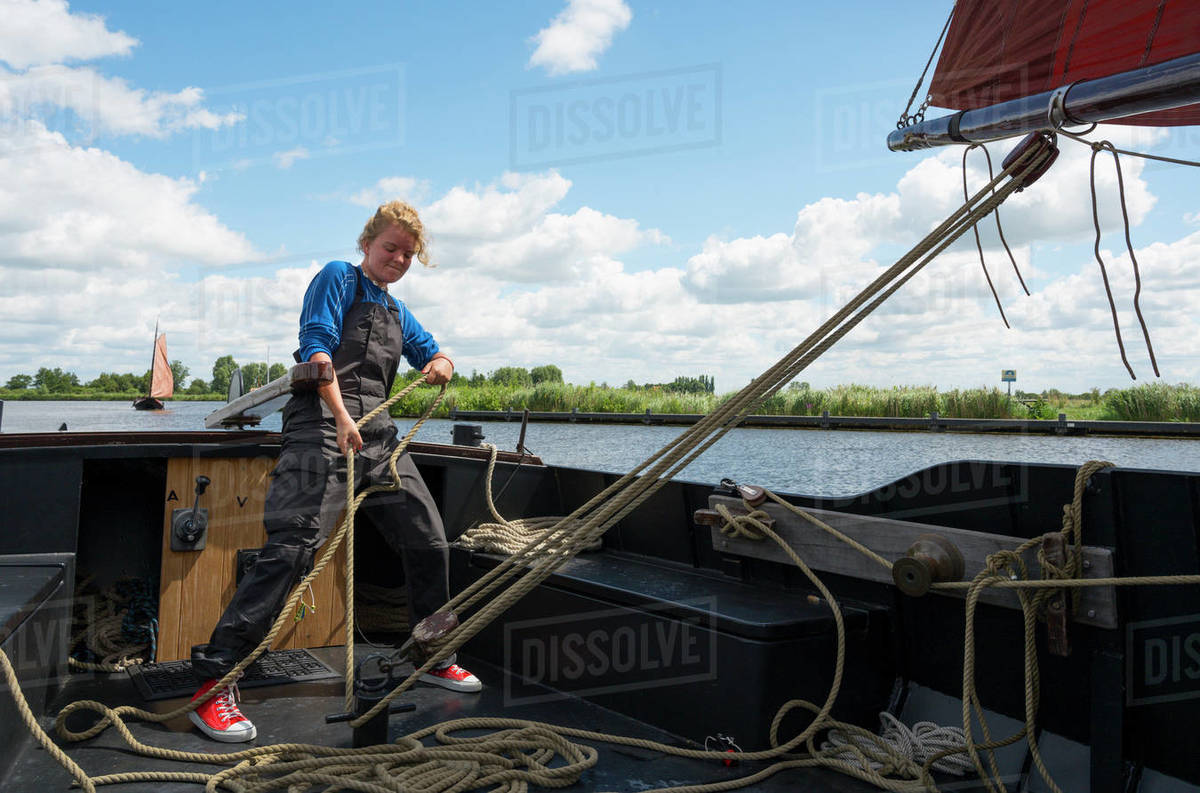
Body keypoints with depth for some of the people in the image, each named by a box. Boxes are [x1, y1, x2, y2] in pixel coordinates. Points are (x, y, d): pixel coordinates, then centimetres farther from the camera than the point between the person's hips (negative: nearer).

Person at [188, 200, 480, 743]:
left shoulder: (397, 312, 28)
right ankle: (214, 679, -15)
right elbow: (317, 346, -6)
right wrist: (342, 417, -19)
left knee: (429, 542, 6)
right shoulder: (338, 278, 8)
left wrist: (440, 364, 10)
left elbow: (432, 354, 37)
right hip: (324, 425, -7)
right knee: (293, 545, -20)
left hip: (377, 433, 7)